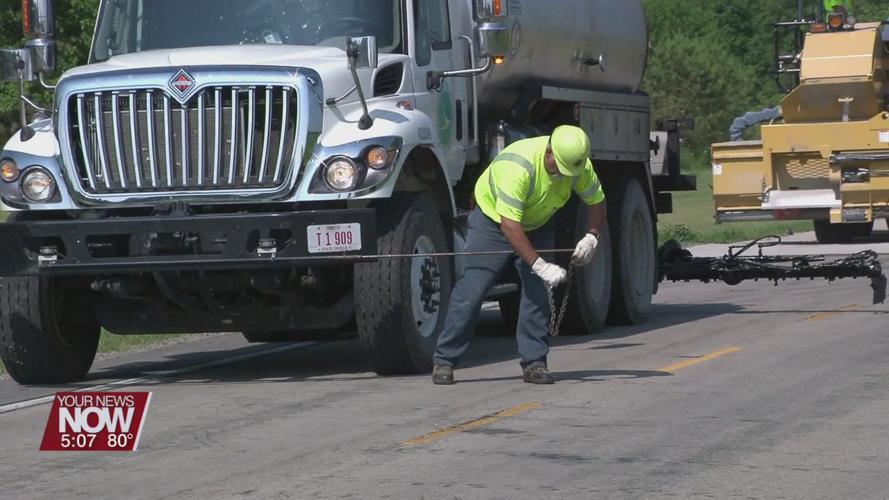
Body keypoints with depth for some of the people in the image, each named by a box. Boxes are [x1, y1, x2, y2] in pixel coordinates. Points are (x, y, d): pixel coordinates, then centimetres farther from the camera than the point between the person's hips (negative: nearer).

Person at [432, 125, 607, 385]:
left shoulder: (579, 164, -19)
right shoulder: (518, 166, -39)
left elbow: (597, 201, -2)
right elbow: (510, 225, -40)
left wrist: (591, 236, -20)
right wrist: (539, 265, -43)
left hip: (536, 225, 5)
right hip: (493, 220, -5)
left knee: (538, 291, -9)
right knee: (471, 290, -8)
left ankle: (534, 363, -3)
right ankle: (444, 361, 1)